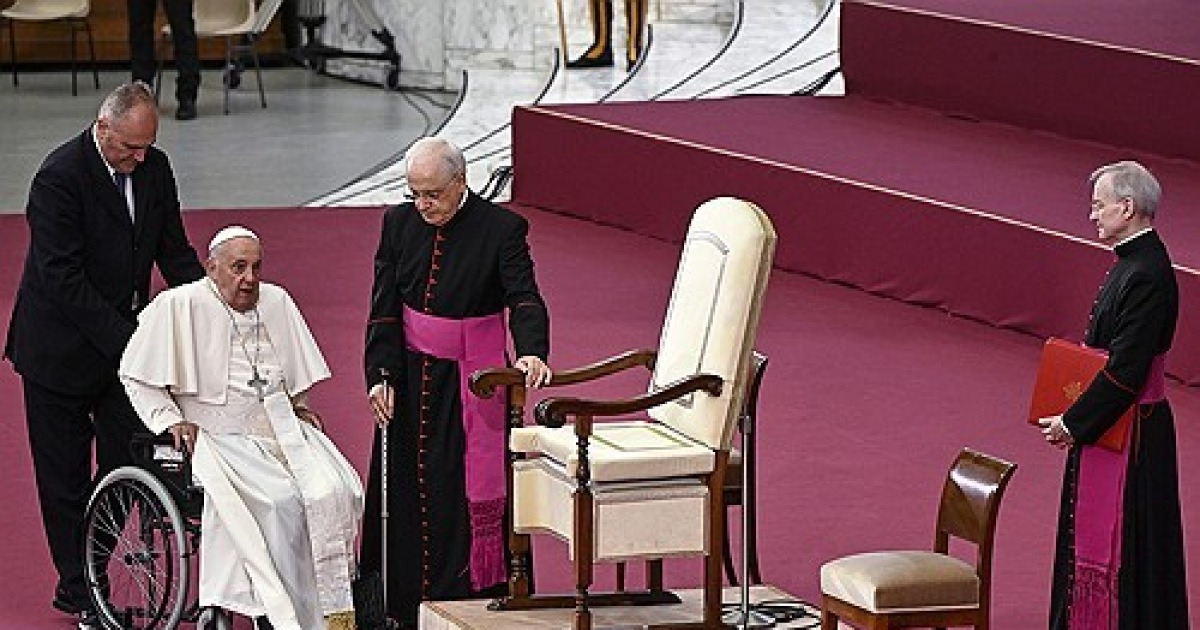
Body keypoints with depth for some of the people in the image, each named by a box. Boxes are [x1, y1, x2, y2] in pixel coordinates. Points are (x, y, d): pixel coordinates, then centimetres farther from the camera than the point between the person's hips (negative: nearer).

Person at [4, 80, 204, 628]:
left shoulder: (153, 167, -2)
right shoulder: (60, 177, -22)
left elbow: (174, 253, 6)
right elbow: (61, 277, -25)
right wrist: (125, 338, -28)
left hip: (123, 336, 6)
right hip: (62, 347, -6)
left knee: (125, 466, 6)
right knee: (64, 476, 5)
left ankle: (84, 577, 22)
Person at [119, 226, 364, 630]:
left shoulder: (277, 302, 13)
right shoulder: (178, 306, -3)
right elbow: (134, 373, 2)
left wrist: (300, 405, 14)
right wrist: (171, 420, -6)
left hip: (284, 428, 5)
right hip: (221, 438, -5)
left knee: (334, 492, -21)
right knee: (281, 501, -29)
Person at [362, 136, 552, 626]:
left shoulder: (501, 229, -10)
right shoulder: (399, 223, 2)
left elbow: (524, 298, -20)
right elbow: (384, 308, 2)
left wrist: (532, 352, -39)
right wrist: (380, 376, -7)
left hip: (471, 383, -4)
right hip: (410, 377, 4)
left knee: (466, 492, -2)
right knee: (407, 491, 9)